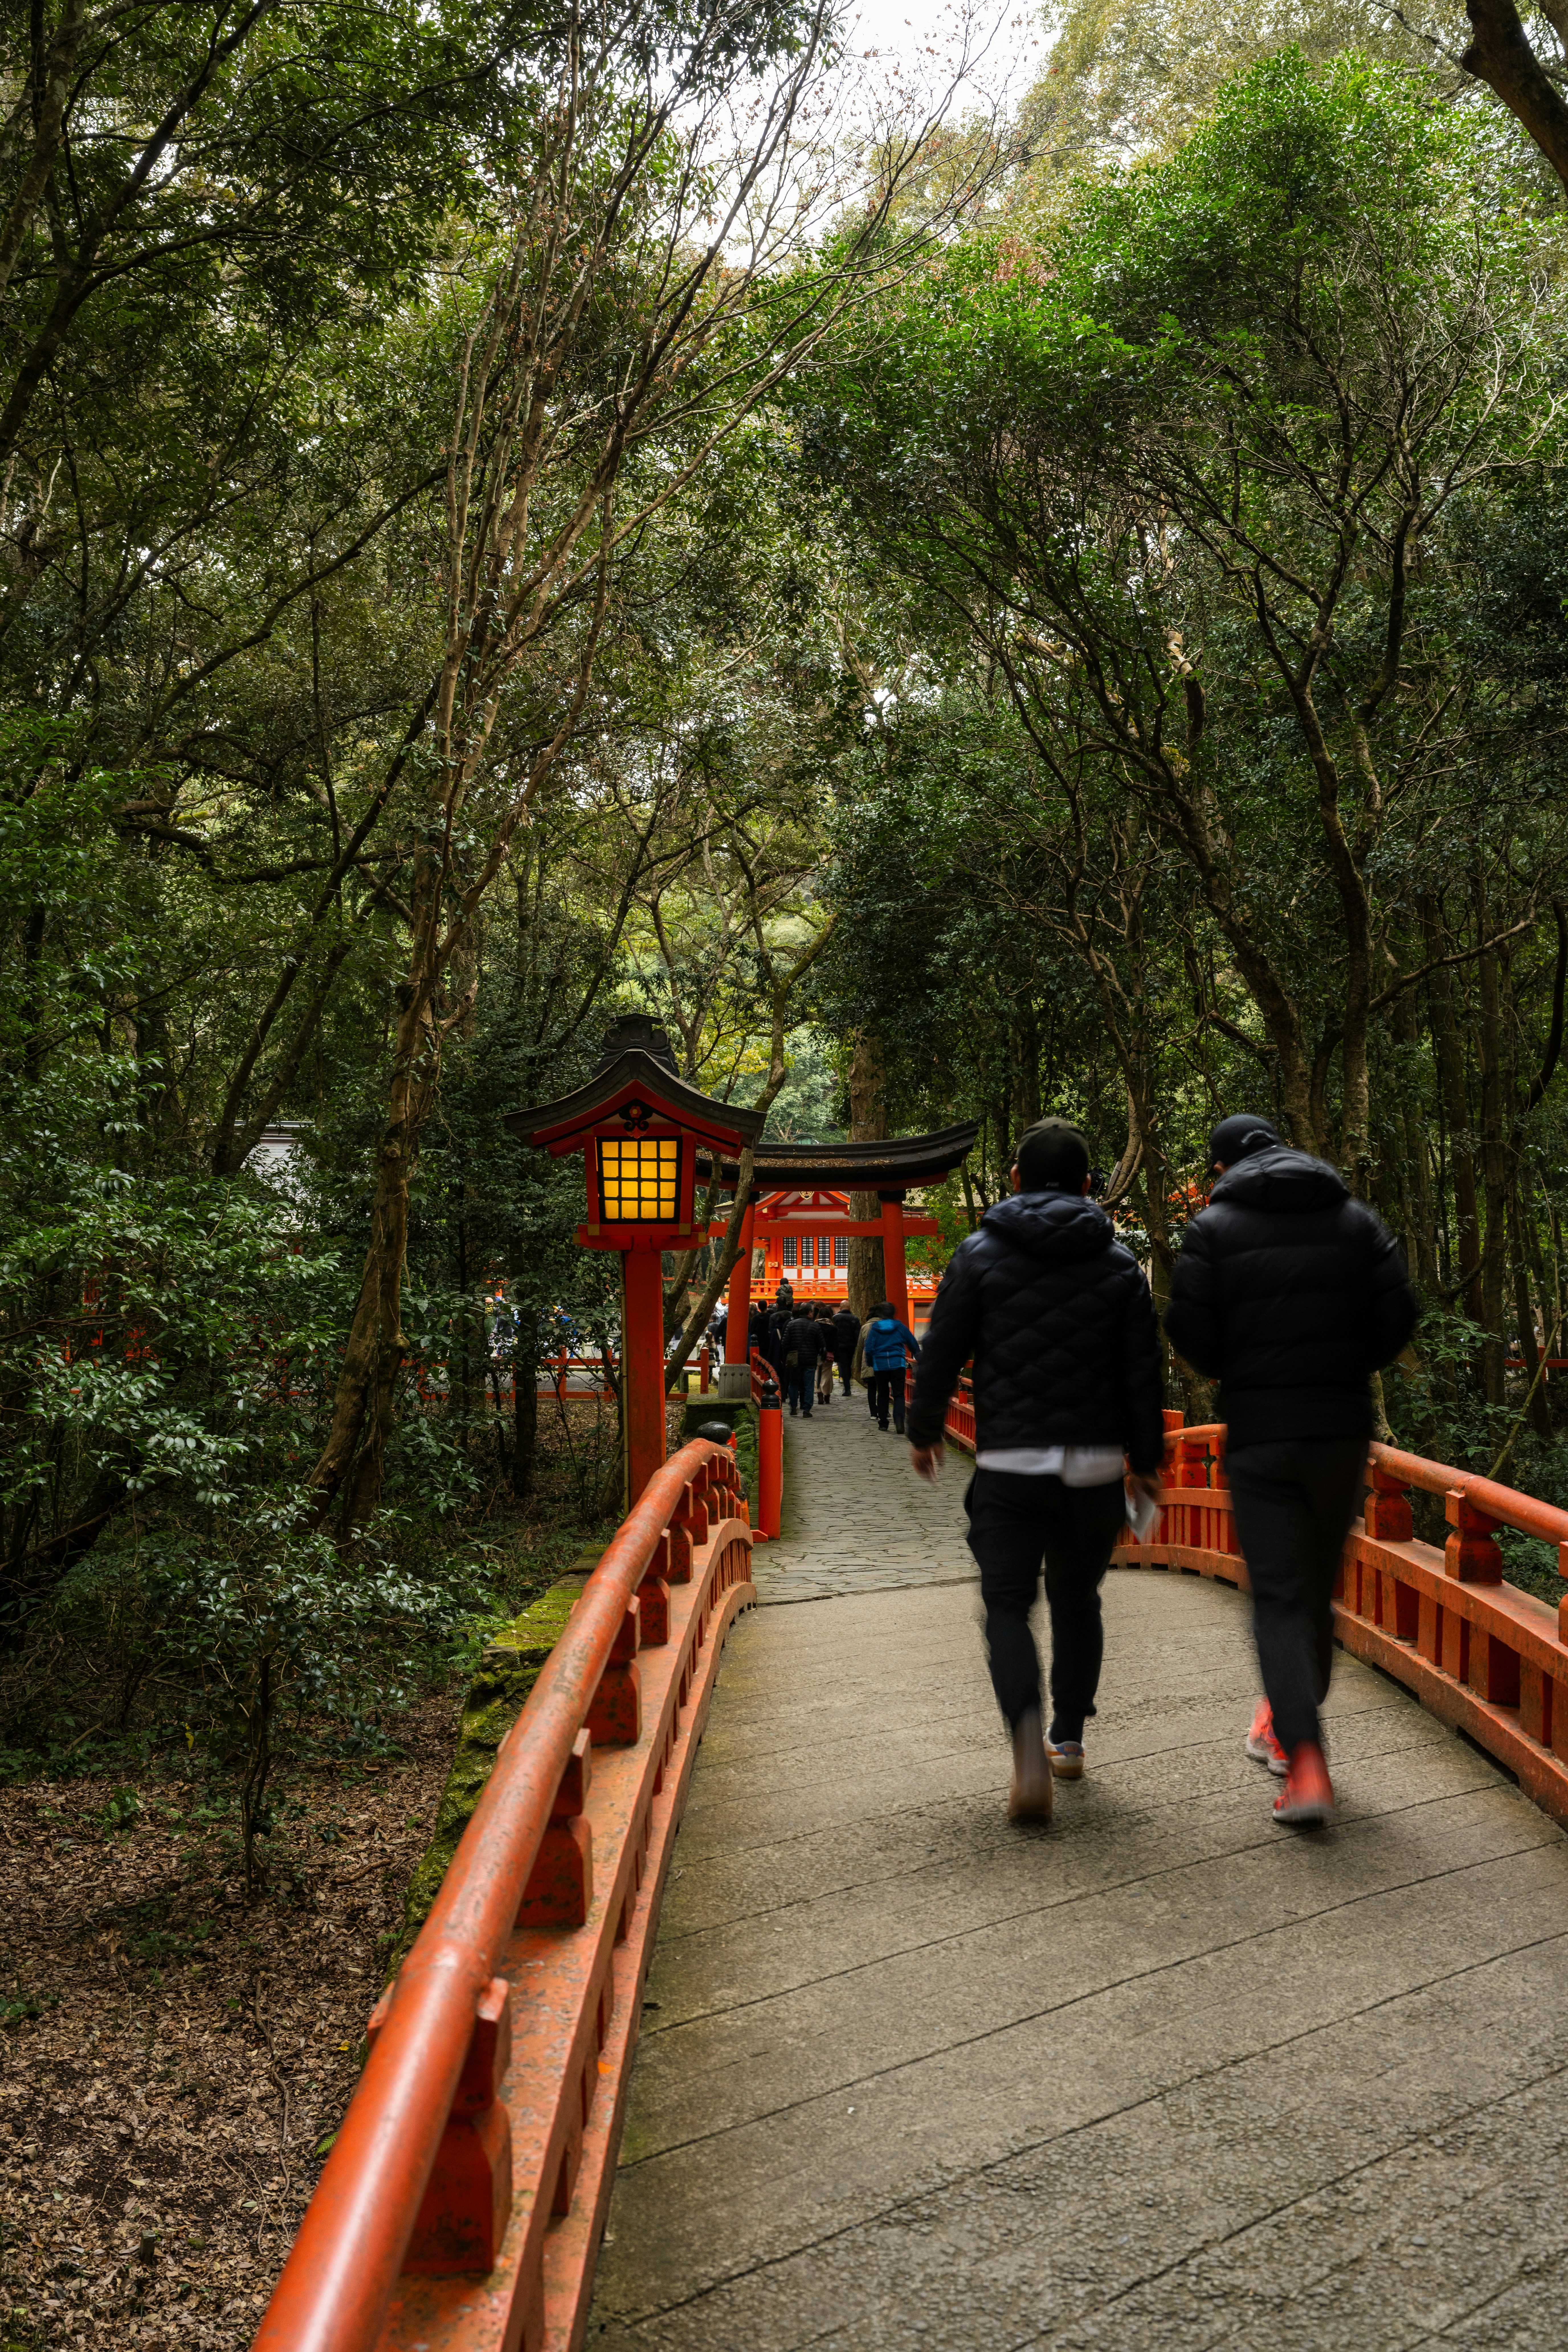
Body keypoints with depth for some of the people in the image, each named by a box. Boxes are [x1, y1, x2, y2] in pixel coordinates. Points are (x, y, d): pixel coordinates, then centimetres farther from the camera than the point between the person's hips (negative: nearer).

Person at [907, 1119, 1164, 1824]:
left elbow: (941, 1354, 0)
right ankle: (1068, 1737, 27)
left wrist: (924, 1432, 15)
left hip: (1011, 1465, -2)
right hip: (1095, 1465, 3)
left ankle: (1030, 1745, -18)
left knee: (1008, 1607, 2)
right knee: (1077, 1601, 20)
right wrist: (1146, 1458, 14)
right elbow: (1144, 1371, 4)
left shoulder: (981, 1255, -1)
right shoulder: (1119, 1264, 5)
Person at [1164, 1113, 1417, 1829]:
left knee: (1279, 1595, 0)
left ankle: (1305, 1762, -12)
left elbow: (1188, 1328, -9)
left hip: (1261, 1435, -3)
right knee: (1318, 1587, 17)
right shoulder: (1355, 1218, 7)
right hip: (1343, 1428, 3)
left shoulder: (1216, 1225, -3)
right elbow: (1397, 1317, 1)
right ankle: (1286, 1723, 30)